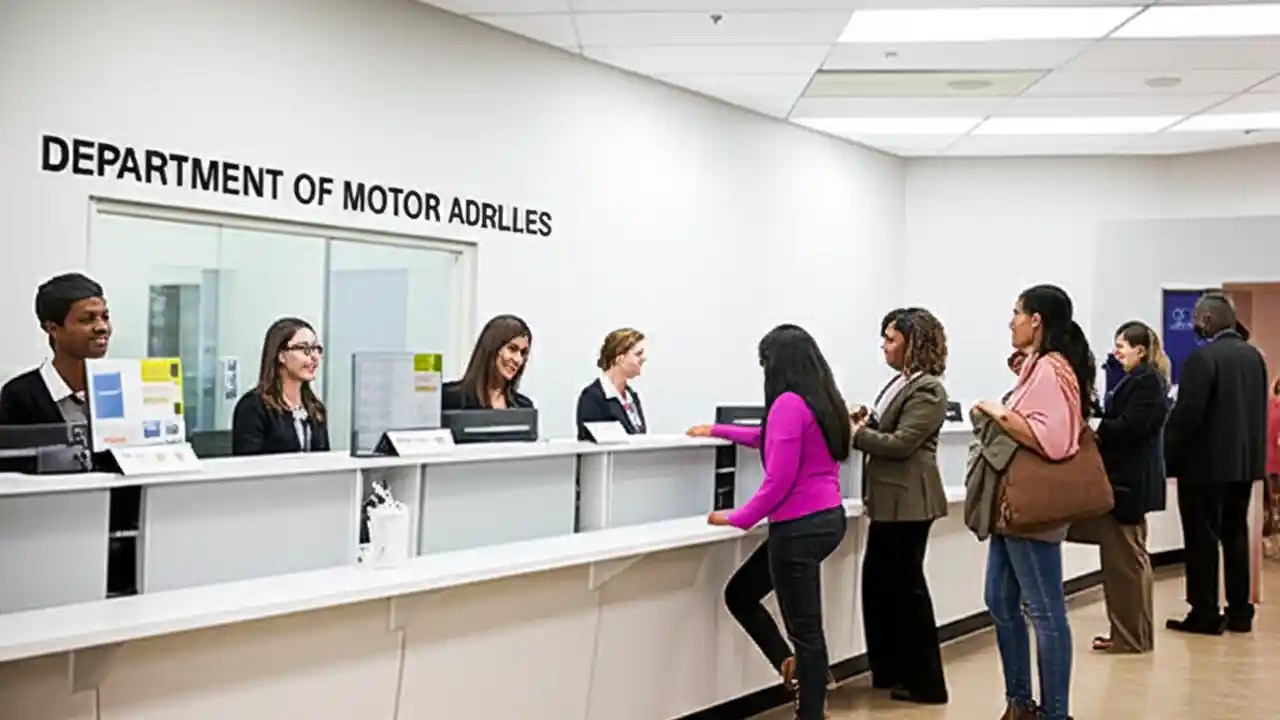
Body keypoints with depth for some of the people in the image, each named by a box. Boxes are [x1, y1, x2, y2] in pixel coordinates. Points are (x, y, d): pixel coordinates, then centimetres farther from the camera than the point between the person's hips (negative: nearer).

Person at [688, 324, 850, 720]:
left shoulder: (788, 404, -17)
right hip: (827, 518, 10)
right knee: (740, 593, 20)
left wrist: (739, 519, -7)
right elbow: (770, 439, 28)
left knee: (805, 629, 0)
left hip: (800, 527, -10)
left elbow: (779, 480, -20)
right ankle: (795, 672, 17)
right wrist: (717, 431, 35)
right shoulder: (824, 400, 11)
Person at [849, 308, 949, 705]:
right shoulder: (901, 382, 14)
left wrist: (855, 435, -15)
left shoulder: (927, 390, -15)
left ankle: (925, 682, 12)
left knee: (906, 585, 0)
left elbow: (901, 443, -21)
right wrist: (866, 422, -1)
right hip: (888, 500, 9)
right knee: (878, 582, 14)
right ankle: (890, 669, 26)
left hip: (908, 501, -9)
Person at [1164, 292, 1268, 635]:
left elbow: (1186, 414, -20)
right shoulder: (1254, 355, 7)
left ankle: (1205, 614, 5)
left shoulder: (1202, 357, -17)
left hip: (1206, 463, -7)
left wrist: (1167, 456, -12)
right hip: (1245, 461, 8)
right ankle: (1239, 612, 19)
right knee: (1235, 535, 14)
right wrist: (1253, 448, 19)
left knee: (1202, 538, 0)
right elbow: (1261, 407, 12)